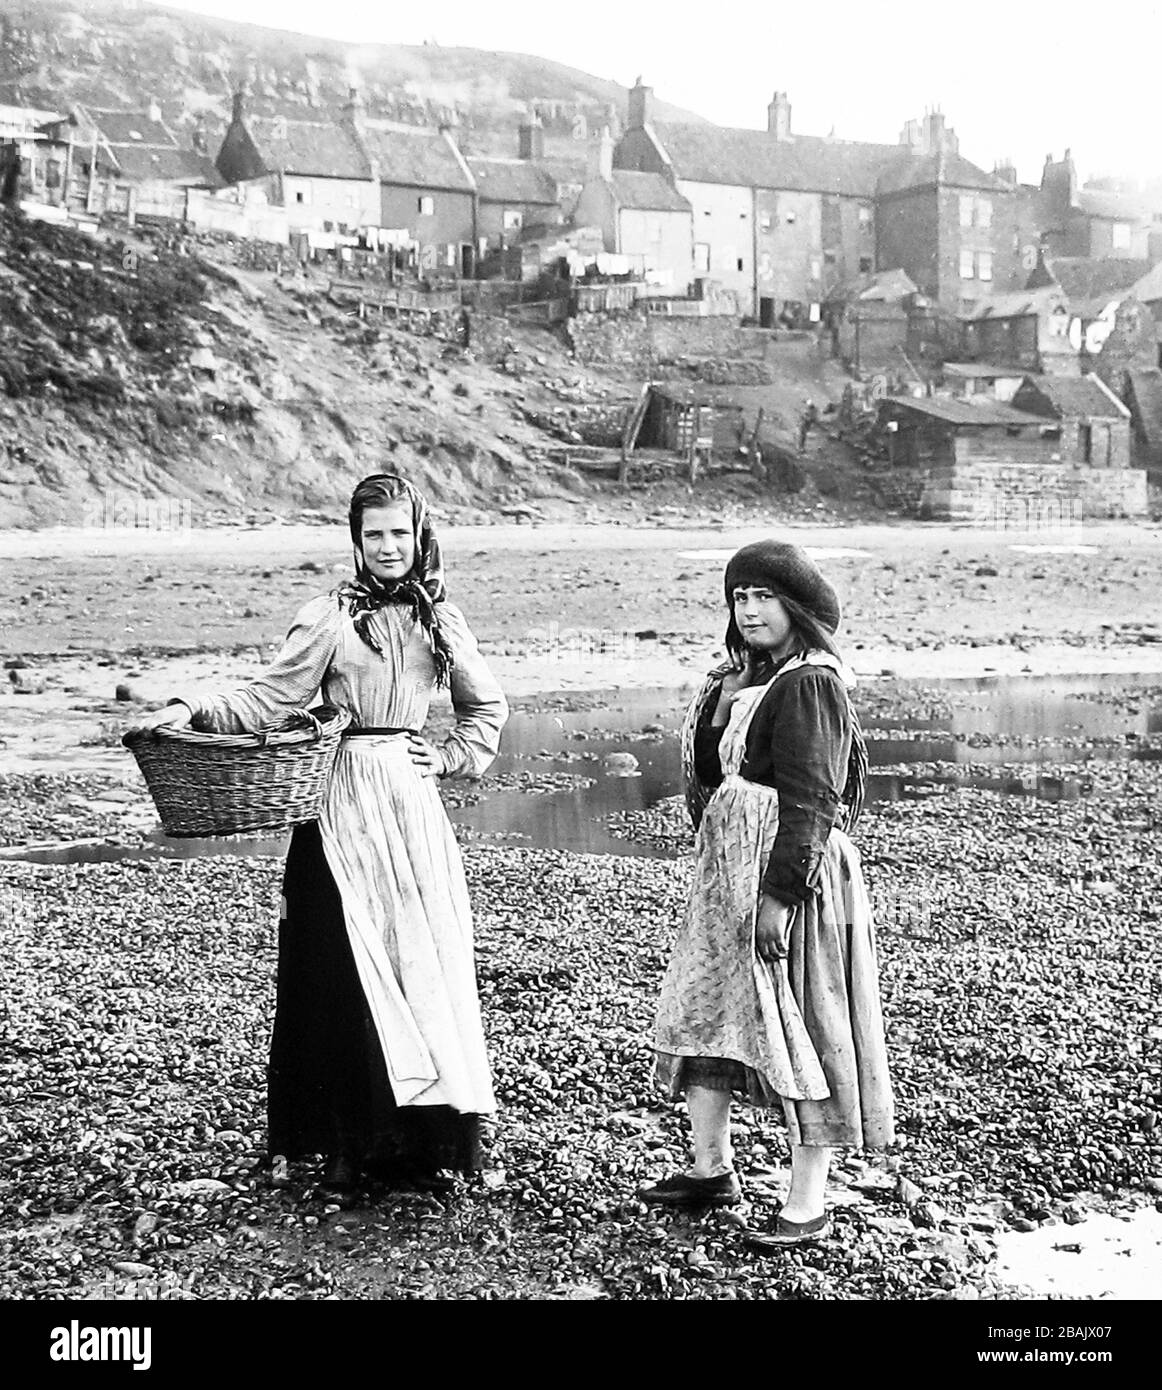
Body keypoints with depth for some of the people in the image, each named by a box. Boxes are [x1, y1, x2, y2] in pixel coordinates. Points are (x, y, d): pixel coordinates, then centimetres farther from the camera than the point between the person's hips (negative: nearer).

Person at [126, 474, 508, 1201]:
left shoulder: (439, 618, 10)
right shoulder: (330, 618, -3)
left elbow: (487, 705, 23)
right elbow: (268, 702, -7)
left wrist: (450, 757, 10)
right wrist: (193, 710, -19)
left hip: (413, 802, 4)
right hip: (346, 801, -4)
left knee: (427, 963, 2)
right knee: (346, 970, -3)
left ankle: (423, 1139, 11)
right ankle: (348, 1147, 5)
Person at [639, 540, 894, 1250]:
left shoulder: (810, 685, -15)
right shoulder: (739, 679, 12)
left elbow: (809, 804, -19)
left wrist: (779, 897, -22)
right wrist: (718, 874, 17)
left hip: (791, 873, -9)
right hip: (727, 871, 9)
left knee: (797, 1028, -2)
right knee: (703, 1011, 14)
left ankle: (808, 1205, 8)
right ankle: (713, 1168, 29)